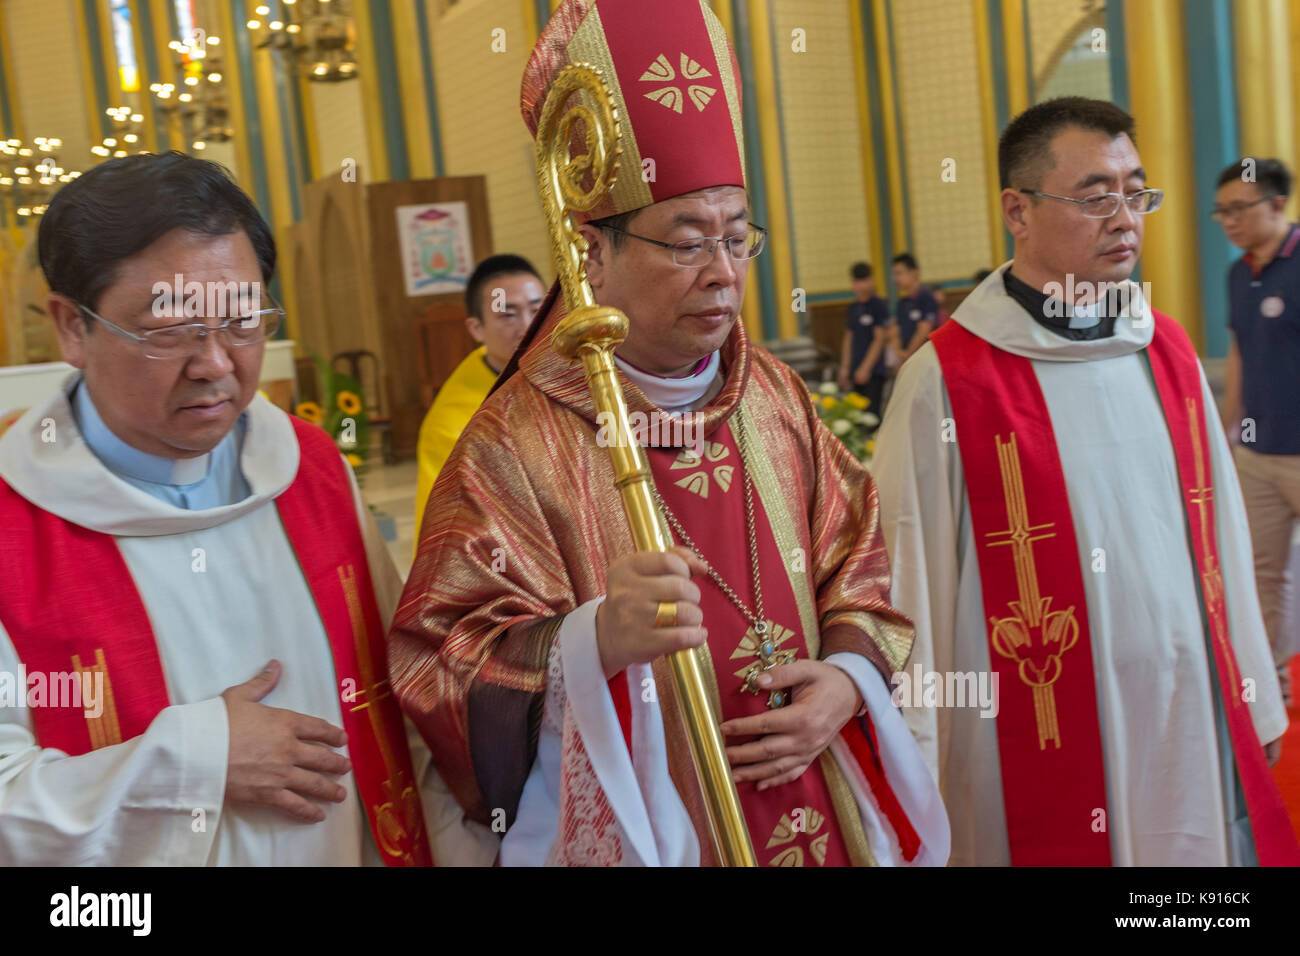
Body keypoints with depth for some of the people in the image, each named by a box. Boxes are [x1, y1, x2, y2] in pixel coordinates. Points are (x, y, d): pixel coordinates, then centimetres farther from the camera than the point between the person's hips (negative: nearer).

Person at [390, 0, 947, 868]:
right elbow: (440, 666, -19)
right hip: (636, 829, -4)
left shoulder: (774, 395, -1)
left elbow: (859, 559, 7)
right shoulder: (517, 445, -17)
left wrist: (849, 678, -10)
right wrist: (594, 641, -36)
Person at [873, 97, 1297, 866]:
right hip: (1051, 761, -5)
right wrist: (917, 771, -6)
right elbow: (913, 584, -10)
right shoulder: (945, 381, -14)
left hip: (1198, 736, 5)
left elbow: (1220, 536, 11)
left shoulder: (1168, 349, 5)